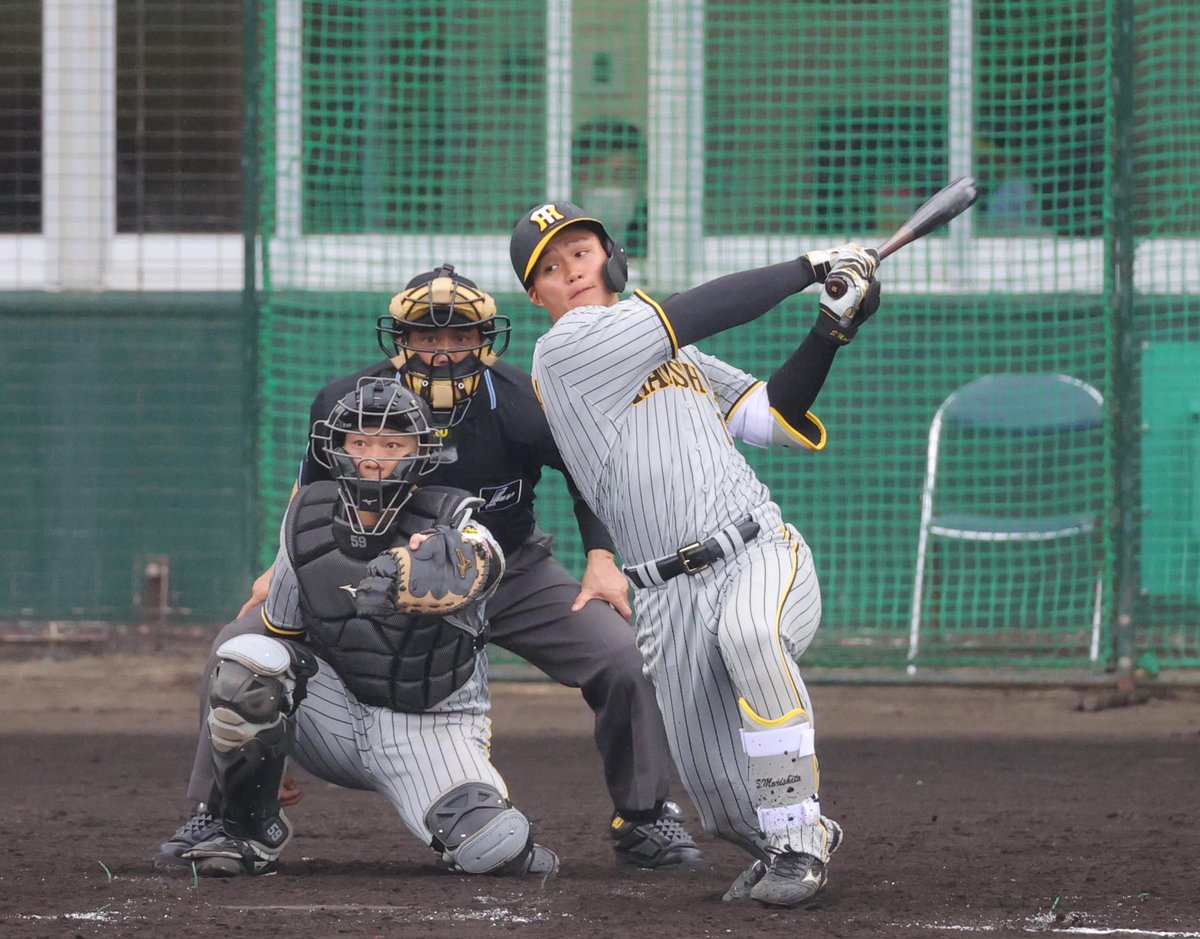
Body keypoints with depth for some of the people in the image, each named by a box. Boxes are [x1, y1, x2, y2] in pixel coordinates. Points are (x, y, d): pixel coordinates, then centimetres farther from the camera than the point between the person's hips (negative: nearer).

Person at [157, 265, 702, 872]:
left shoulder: (521, 406, -23)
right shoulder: (349, 403, -19)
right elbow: (317, 482, 5)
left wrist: (601, 559, -10)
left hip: (510, 576, -1)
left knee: (625, 659, -19)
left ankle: (644, 821, 4)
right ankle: (215, 818, 4)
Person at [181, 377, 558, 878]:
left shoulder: (449, 522, -13)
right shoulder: (308, 522, -1)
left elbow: (478, 566, -39)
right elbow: (282, 634, 10)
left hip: (430, 729, -3)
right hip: (336, 704, 3)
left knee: (493, 848, -25)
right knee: (245, 663, -25)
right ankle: (249, 834, -8)